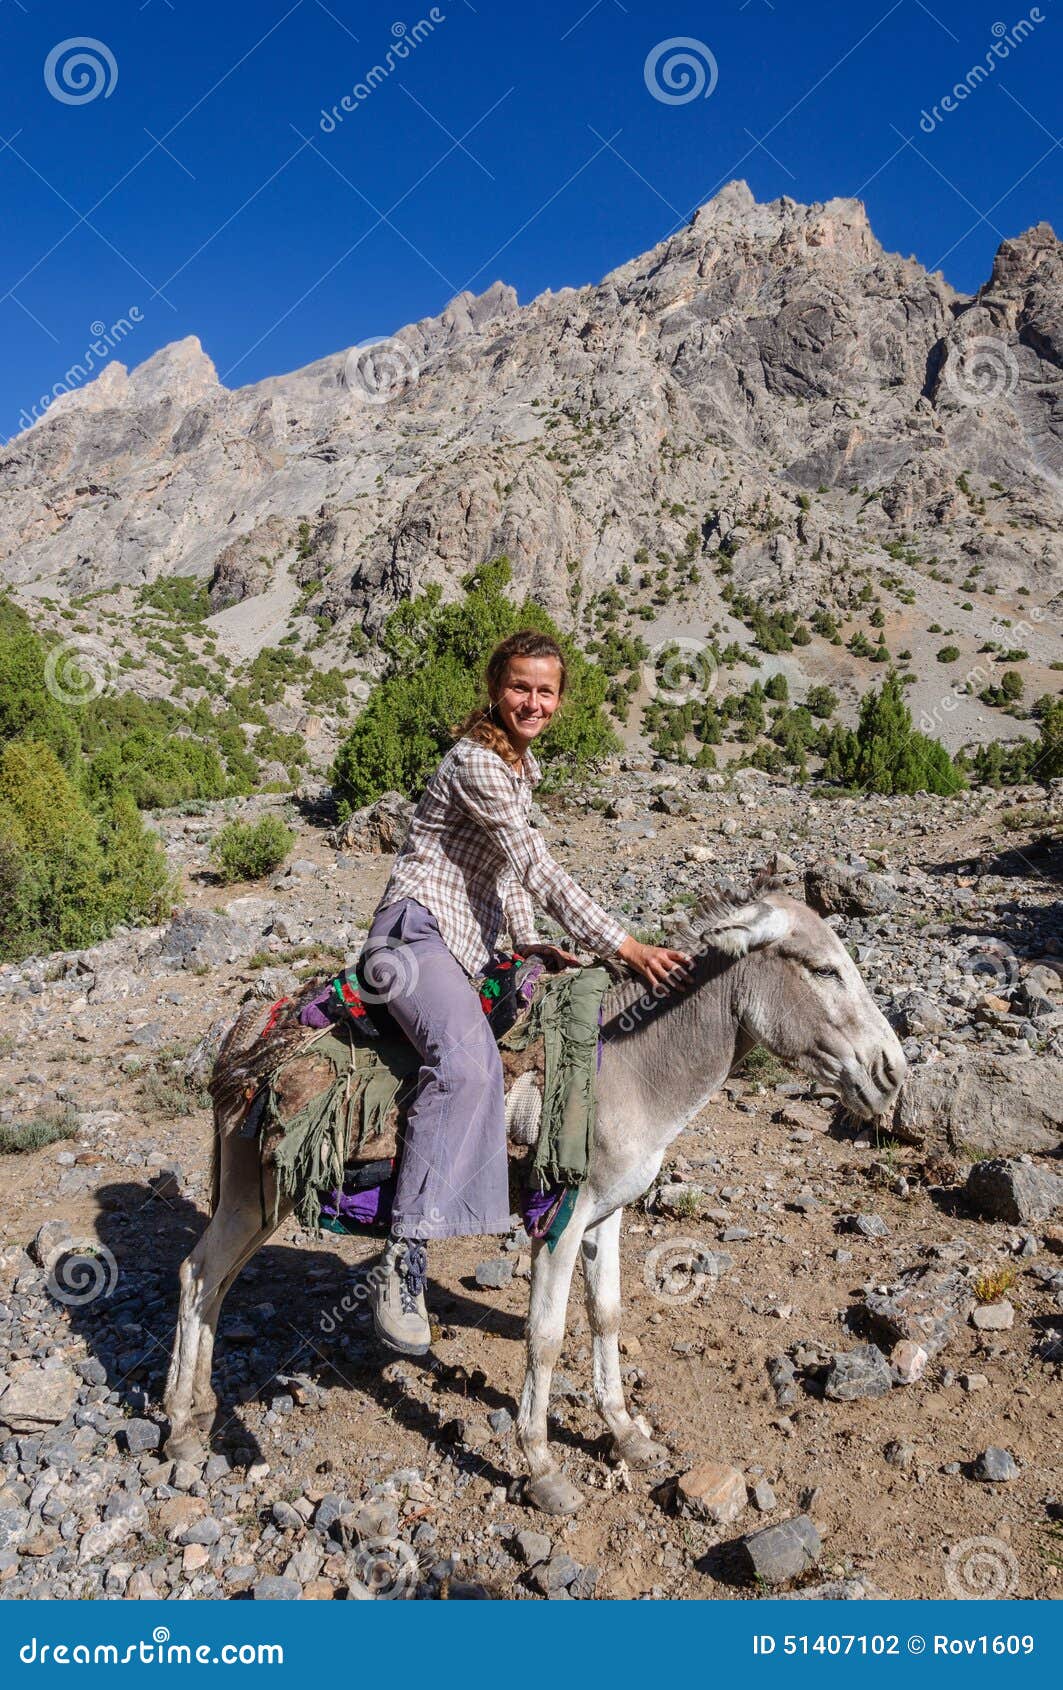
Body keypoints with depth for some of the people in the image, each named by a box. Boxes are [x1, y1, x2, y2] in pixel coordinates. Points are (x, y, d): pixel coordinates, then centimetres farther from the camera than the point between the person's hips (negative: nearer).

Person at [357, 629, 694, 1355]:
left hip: (469, 945, 10)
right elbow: (539, 868, -18)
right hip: (420, 926, -10)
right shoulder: (476, 762, -13)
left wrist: (530, 942, 11)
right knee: (467, 1061, -35)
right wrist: (625, 946, -18)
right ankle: (405, 1258, -33)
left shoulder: (521, 765, 18)